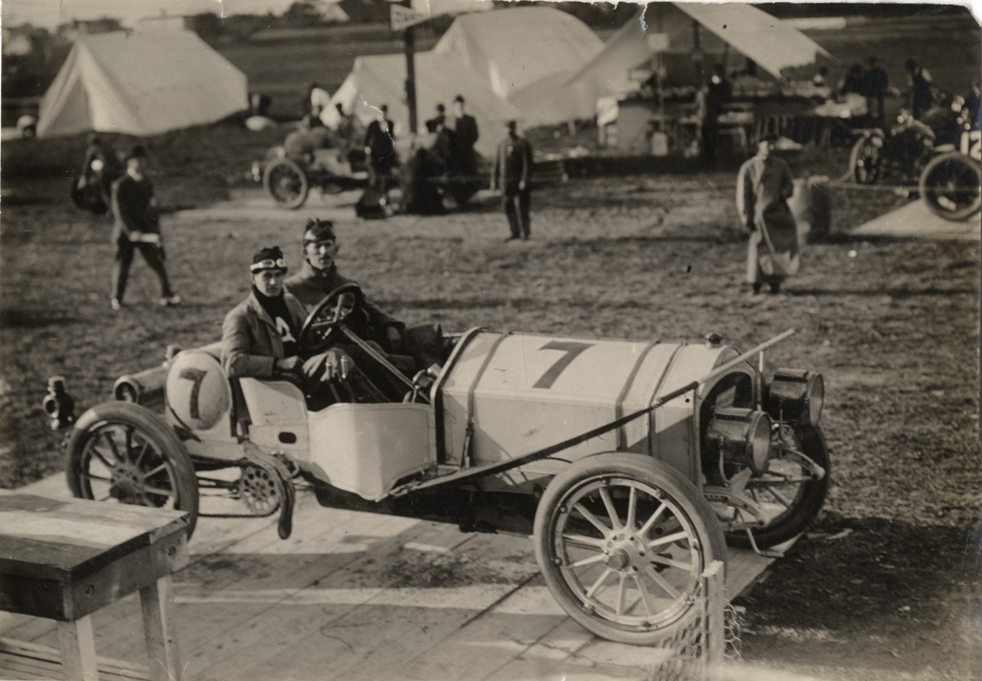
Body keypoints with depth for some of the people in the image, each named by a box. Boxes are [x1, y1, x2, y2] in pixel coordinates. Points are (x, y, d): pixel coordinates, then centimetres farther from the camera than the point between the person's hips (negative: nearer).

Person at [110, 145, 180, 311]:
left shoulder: (146, 183, 11)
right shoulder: (120, 185, -6)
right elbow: (119, 211, -13)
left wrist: (156, 230, 11)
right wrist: (131, 231, -23)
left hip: (145, 232, 4)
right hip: (125, 233, -4)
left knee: (157, 263, -4)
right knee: (122, 265, 3)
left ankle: (166, 296, 6)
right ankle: (116, 300, 17)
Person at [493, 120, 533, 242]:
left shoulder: (523, 144, -6)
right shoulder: (502, 144, 12)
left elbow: (527, 163, -9)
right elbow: (497, 162, 16)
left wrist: (524, 180, -16)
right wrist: (494, 180, 12)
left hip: (519, 181, -6)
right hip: (506, 181, 6)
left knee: (521, 208, -3)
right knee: (508, 206, 5)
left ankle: (525, 232, 10)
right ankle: (515, 233, 13)